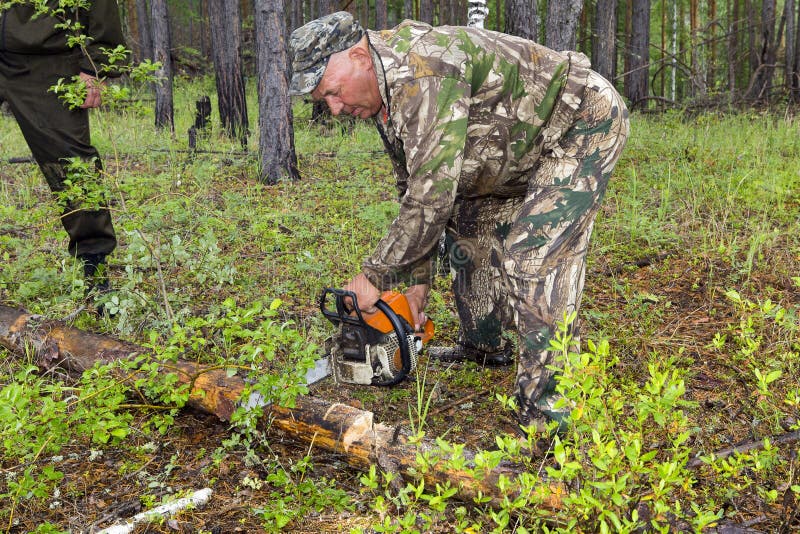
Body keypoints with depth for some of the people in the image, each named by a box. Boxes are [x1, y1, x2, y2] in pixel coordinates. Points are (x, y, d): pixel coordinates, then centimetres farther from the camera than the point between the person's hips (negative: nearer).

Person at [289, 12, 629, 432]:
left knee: (536, 259, -21)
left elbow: (432, 195, -33)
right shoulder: (386, 95, 1)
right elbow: (412, 189, 8)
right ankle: (483, 346, 32)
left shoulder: (421, 71, -31)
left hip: (584, 122, -10)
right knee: (468, 226, 17)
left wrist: (375, 276, -23)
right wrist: (418, 278, 7)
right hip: (528, 145, 10)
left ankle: (548, 416, -17)